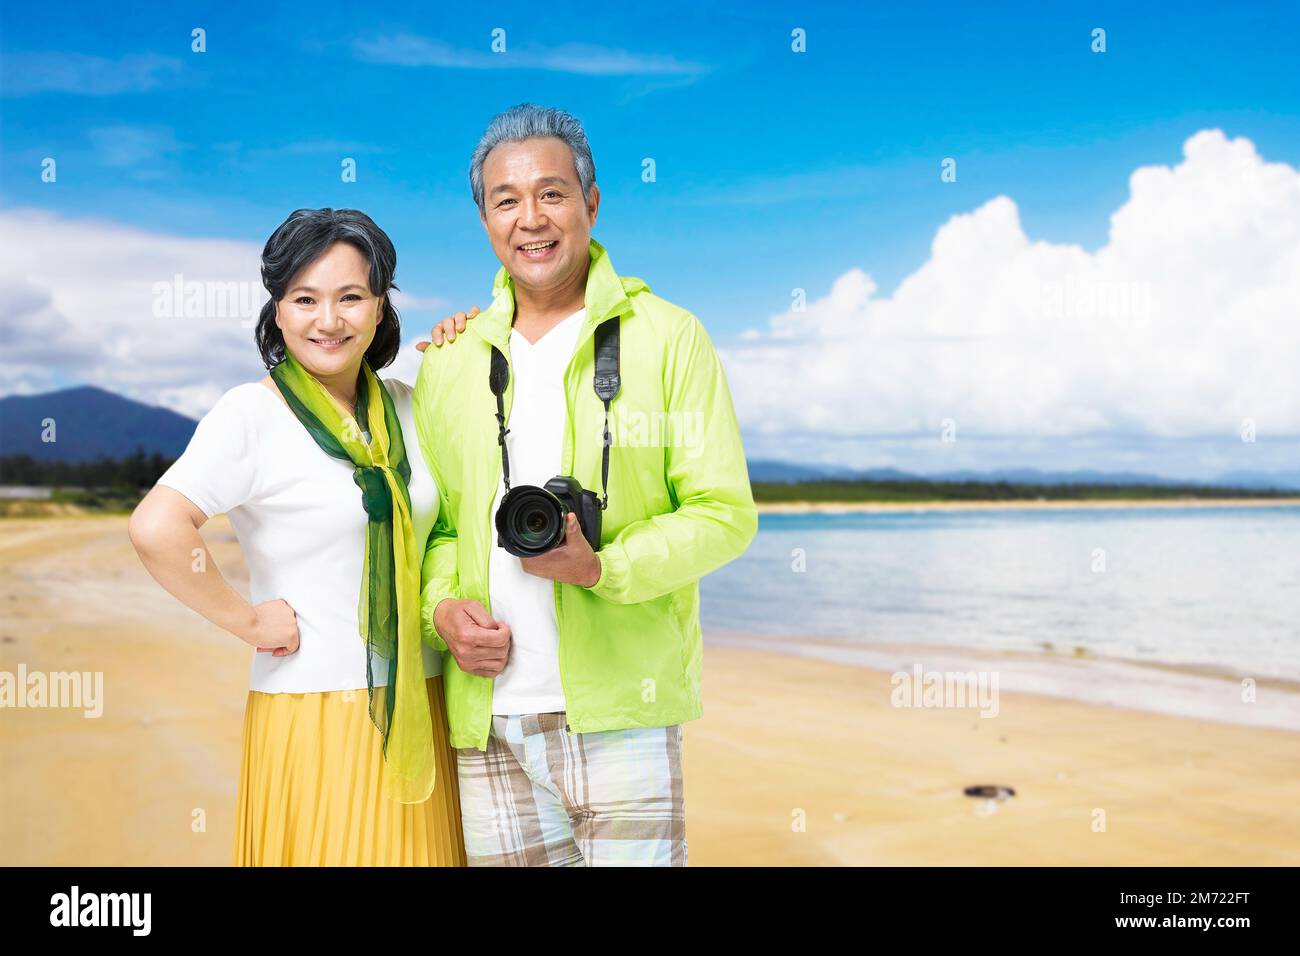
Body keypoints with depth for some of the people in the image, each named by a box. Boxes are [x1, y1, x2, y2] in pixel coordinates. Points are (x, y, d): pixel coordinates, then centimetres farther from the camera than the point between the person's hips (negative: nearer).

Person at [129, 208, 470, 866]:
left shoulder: (403, 404, 7)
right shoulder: (252, 413, -11)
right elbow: (156, 529, -22)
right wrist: (248, 622, -13)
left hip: (419, 706, 6)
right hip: (314, 712, -5)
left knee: (415, 851, 13)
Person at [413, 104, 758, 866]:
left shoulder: (666, 337, 0)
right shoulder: (450, 362, 12)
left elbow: (726, 513, -3)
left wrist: (605, 568, -18)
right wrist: (440, 606, -2)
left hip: (618, 714, -3)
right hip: (487, 717, 4)